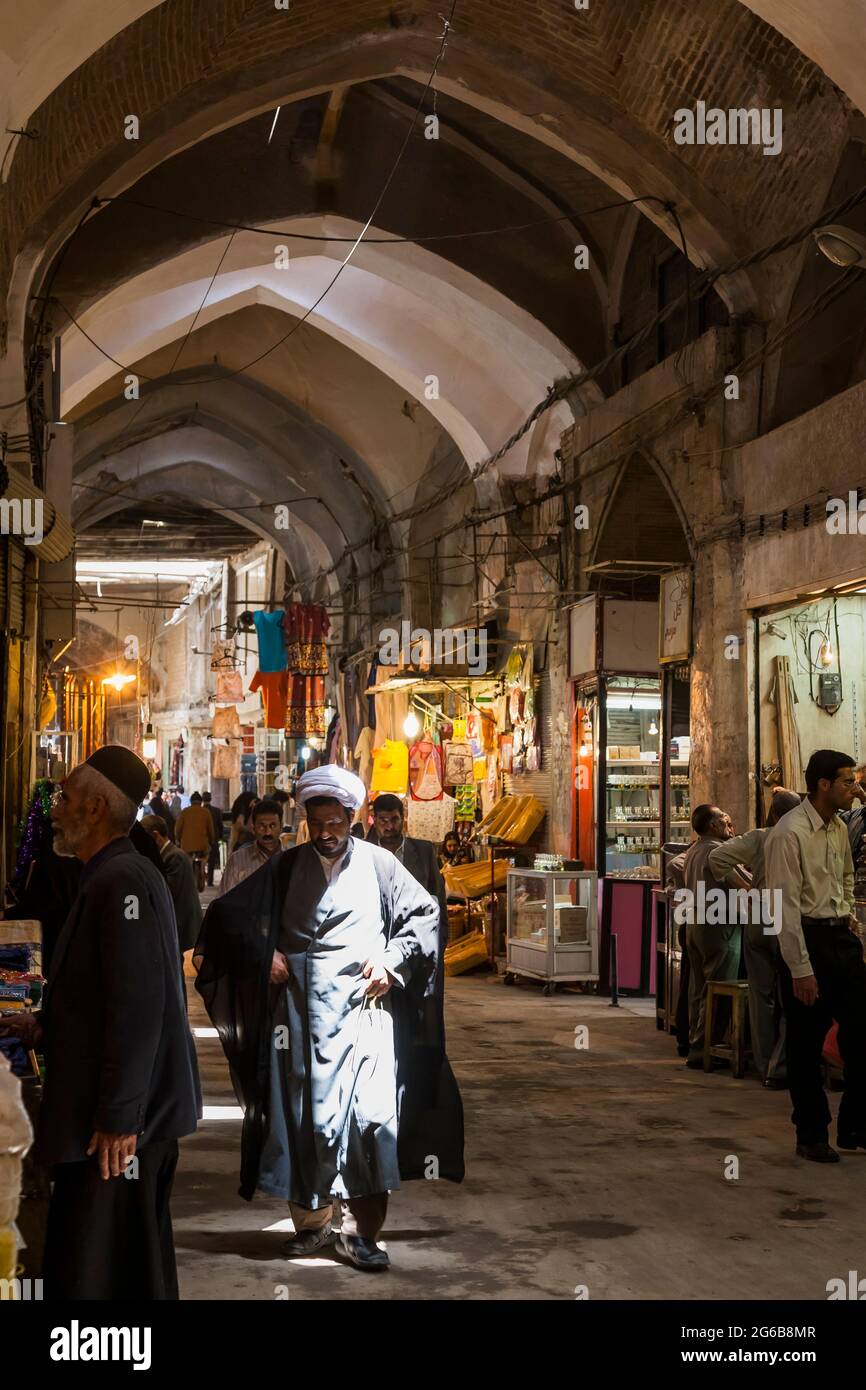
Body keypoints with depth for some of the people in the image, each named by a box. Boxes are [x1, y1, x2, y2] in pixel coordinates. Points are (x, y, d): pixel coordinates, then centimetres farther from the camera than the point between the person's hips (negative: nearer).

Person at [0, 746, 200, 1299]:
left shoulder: (121, 880, -18)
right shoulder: (113, 876, 14)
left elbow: (137, 1006, -24)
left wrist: (118, 1119, -22)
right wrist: (46, 1024, 10)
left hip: (119, 1120, -11)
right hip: (125, 1109, 11)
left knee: (94, 1275, -5)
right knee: (133, 1266, 19)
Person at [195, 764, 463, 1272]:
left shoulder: (378, 863, 4)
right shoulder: (287, 867, 7)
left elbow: (424, 913, 9)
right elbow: (228, 913, 11)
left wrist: (392, 960, -3)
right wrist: (264, 955, 0)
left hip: (365, 1006, -1)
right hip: (303, 1011, 2)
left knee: (371, 1114, -10)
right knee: (306, 1116, 5)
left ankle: (362, 1230, -1)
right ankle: (312, 1221, 20)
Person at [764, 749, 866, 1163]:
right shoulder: (790, 834, -16)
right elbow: (786, 907, -18)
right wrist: (801, 969, -19)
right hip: (807, 938, -8)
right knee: (807, 1043, 2)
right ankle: (811, 1136, 15)